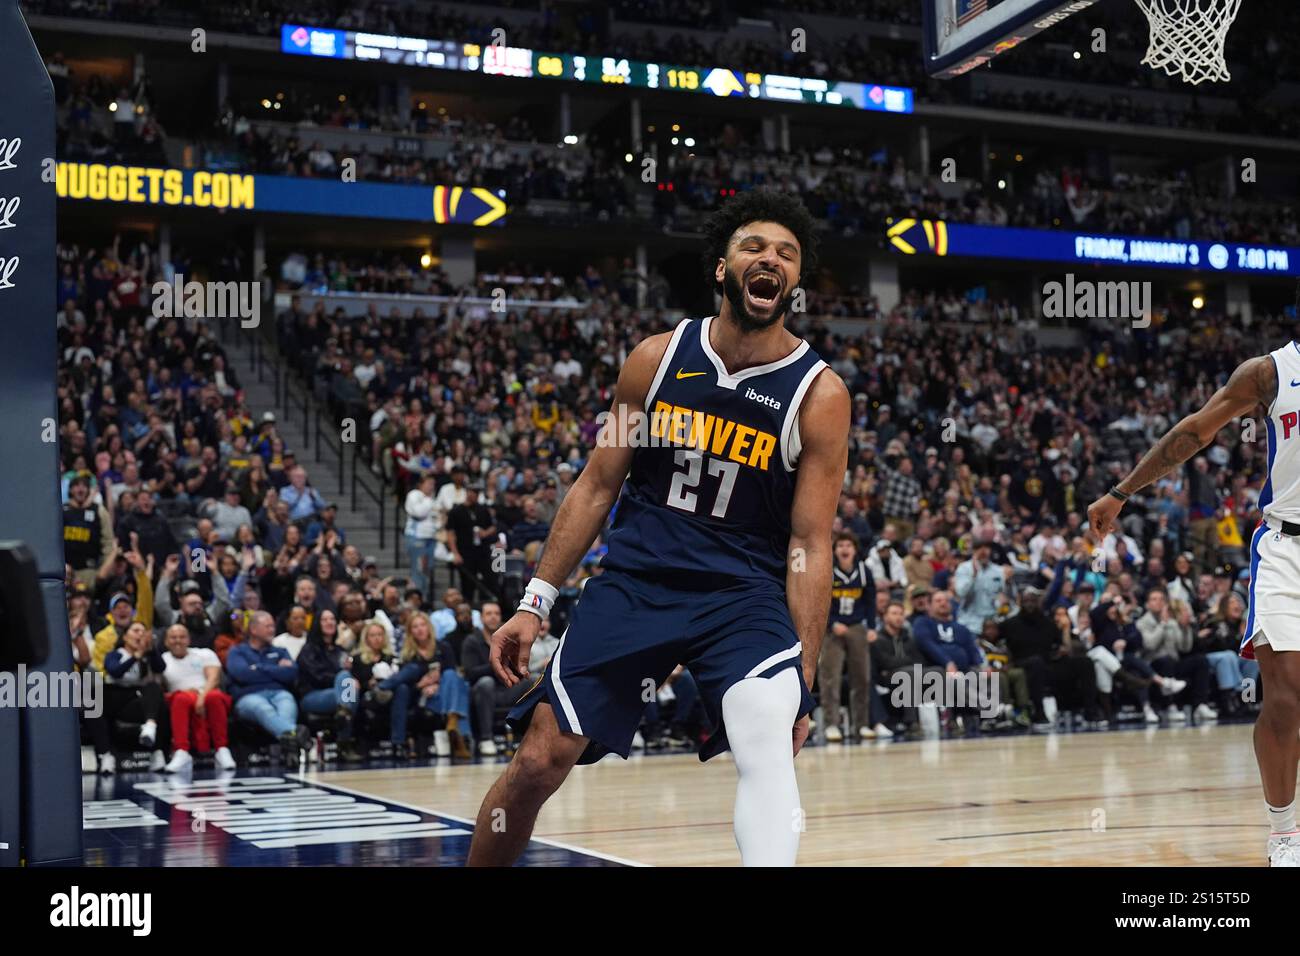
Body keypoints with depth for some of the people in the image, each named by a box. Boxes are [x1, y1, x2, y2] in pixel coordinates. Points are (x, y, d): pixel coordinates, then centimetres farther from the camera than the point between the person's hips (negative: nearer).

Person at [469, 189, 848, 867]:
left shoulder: (819, 393, -7)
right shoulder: (659, 357, 0)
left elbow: (808, 544, -7)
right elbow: (596, 487, 7)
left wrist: (803, 677, -11)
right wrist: (535, 603, 4)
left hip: (744, 595, -2)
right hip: (634, 580, 2)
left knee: (769, 743, -29)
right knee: (539, 763, -2)